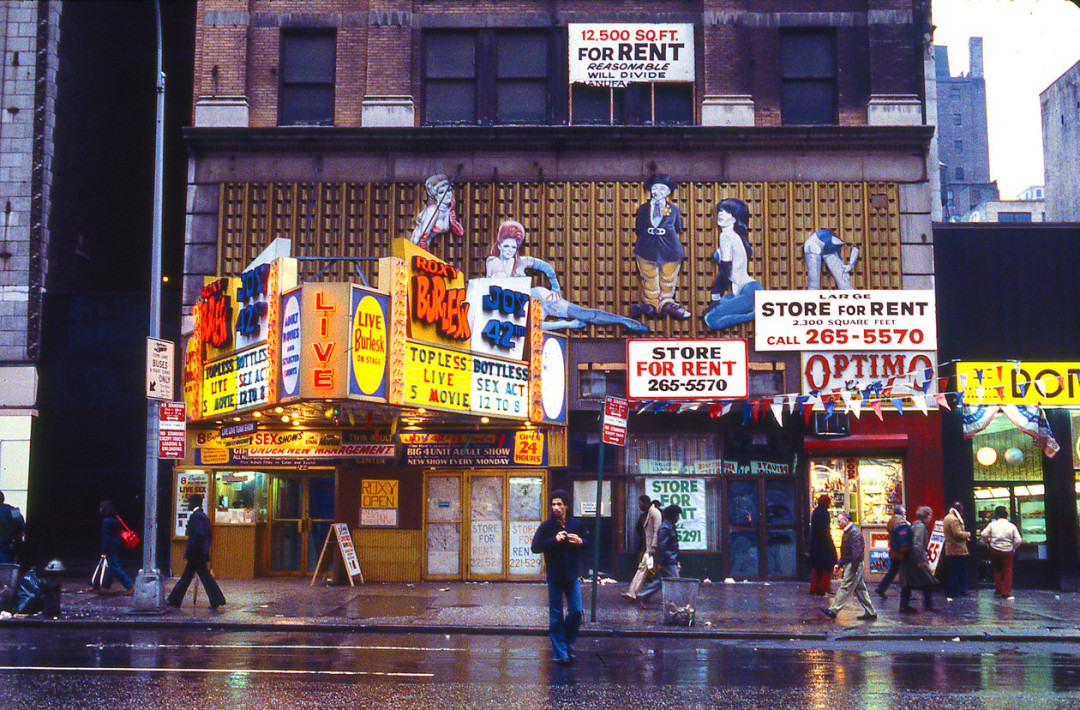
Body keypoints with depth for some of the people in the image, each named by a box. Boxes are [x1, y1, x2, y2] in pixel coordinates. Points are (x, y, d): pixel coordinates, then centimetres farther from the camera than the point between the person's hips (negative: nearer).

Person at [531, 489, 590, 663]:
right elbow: (535, 547, -10)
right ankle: (560, 653, 10)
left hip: (572, 575, 2)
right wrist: (554, 540, -20)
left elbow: (589, 543, 15)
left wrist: (580, 542, -8)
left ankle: (568, 646, 21)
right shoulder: (546, 526, -4)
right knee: (556, 616, 2)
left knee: (576, 612, 0)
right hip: (554, 576, -2)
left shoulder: (577, 524, 4)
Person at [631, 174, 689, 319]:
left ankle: (666, 303, 21)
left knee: (668, 279, 7)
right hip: (647, 247, 0)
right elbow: (638, 227, 6)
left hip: (669, 247, 0)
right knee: (649, 278, 5)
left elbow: (678, 228, 8)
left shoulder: (673, 209, 7)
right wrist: (649, 232, -6)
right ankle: (650, 303, 17)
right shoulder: (643, 208, 8)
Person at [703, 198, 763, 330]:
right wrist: (715, 295, 26)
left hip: (749, 293, -10)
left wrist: (716, 298, -6)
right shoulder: (736, 235, 19)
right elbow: (725, 271, 24)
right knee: (709, 313, 17)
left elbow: (725, 271, -14)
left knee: (712, 320, -16)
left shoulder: (726, 236, -11)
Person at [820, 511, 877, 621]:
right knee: (859, 588, 12)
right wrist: (839, 563, 19)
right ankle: (870, 613, 16)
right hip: (848, 564, 11)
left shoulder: (854, 532, -17)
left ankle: (833, 610, -7)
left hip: (853, 565, -11)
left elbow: (856, 552, -22)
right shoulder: (847, 532, 17)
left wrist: (854, 569, -23)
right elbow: (845, 551, 25)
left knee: (845, 587, -7)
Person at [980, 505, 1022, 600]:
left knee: (997, 570, 18)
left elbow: (983, 534, -7)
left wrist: (987, 543, 10)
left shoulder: (992, 524, -3)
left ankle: (998, 589, 20)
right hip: (1008, 551, 0)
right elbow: (1018, 540, -6)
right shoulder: (1012, 526, -3)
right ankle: (1006, 593, 2)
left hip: (995, 550, 1)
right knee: (1007, 571, 6)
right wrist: (1013, 548, 9)